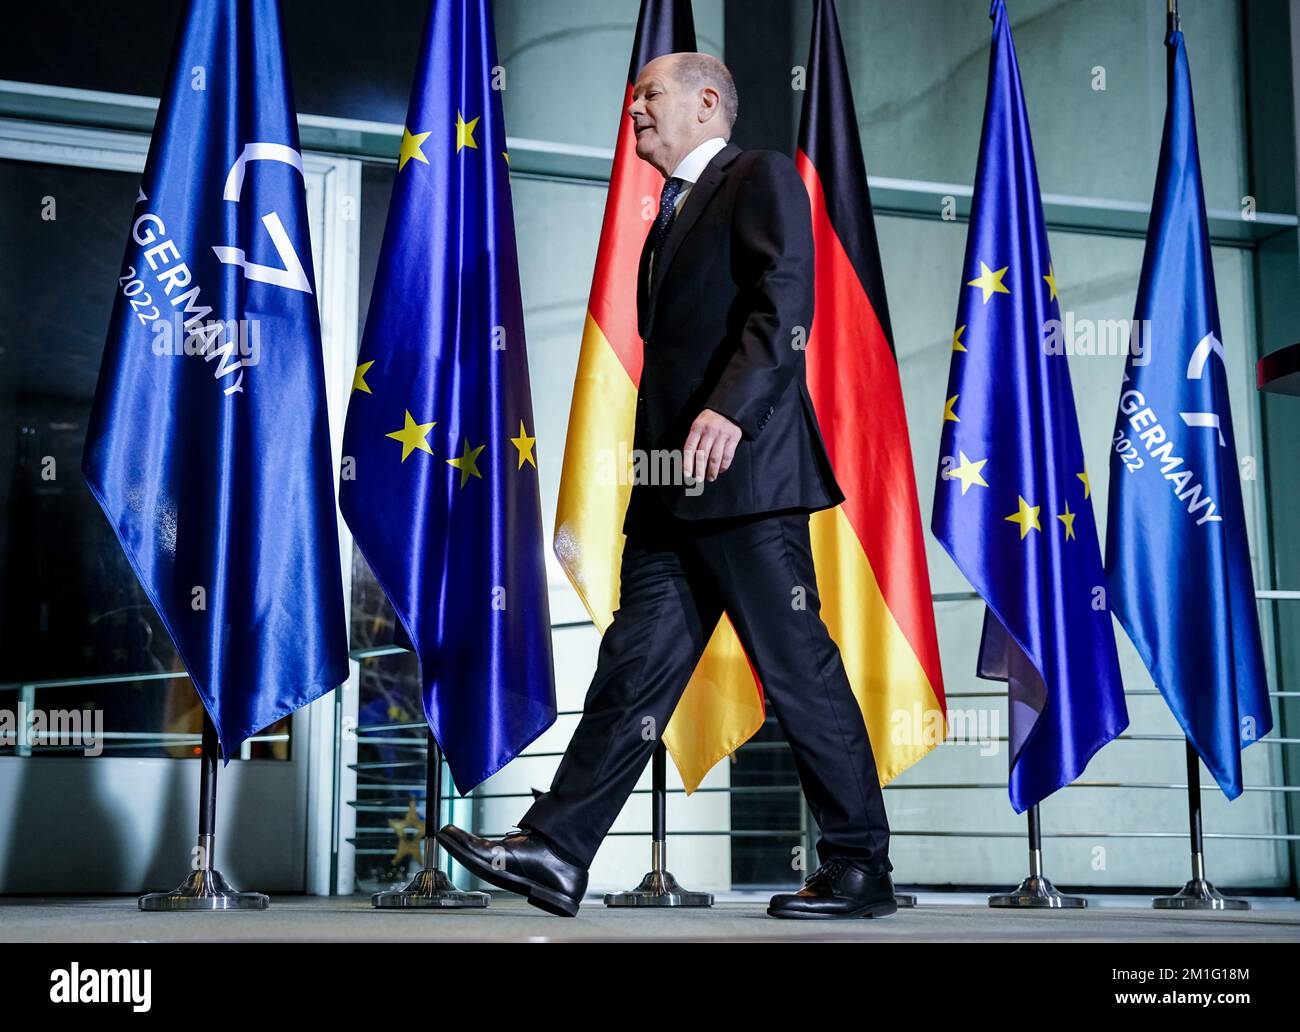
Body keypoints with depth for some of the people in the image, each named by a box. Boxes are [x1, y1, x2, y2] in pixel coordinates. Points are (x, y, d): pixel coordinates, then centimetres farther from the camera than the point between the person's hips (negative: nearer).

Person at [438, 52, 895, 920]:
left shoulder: (761, 176, 1)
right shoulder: (673, 215, 27)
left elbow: (785, 303, -14)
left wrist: (730, 408, -25)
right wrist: (653, 456, 16)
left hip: (743, 468, -9)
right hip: (672, 488, 9)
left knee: (798, 669, -5)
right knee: (637, 662, 4)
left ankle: (862, 866, 4)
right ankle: (557, 852, 2)